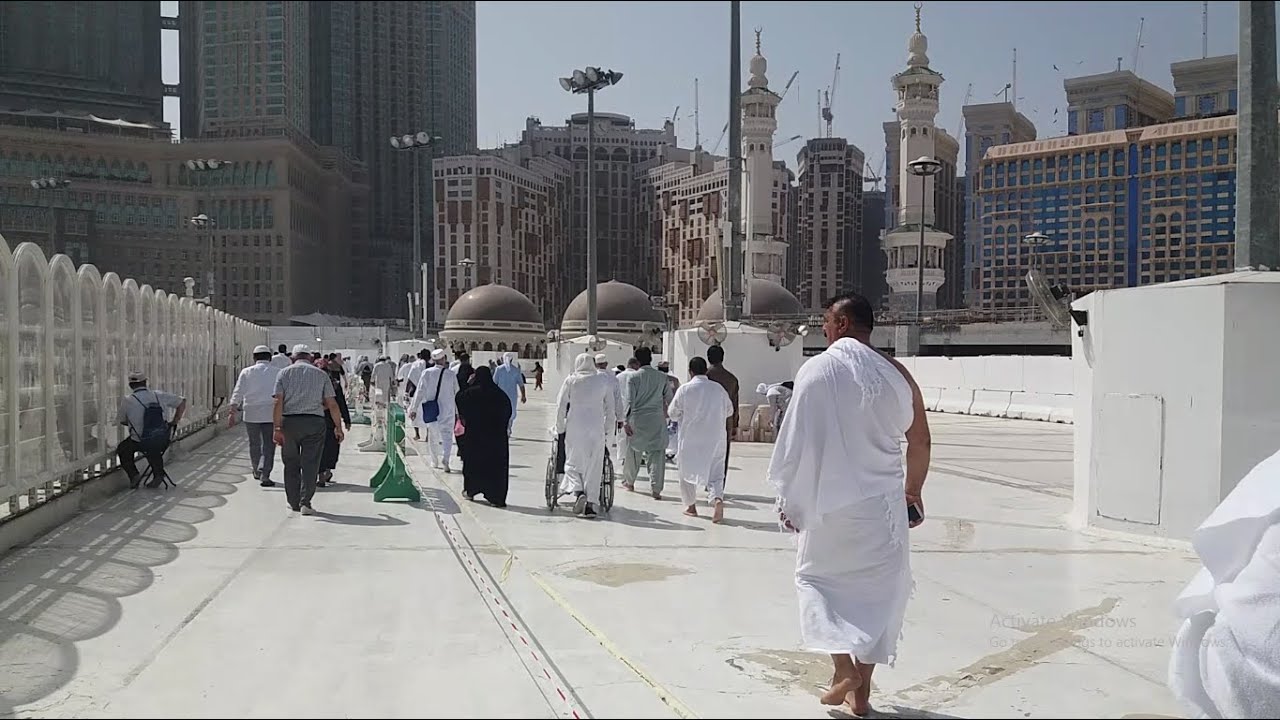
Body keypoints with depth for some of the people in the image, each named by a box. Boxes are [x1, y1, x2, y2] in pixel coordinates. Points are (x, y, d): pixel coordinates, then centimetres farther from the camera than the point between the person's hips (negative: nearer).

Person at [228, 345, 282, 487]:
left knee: (254, 444, 17)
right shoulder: (278, 372, 2)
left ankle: (257, 472, 33)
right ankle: (265, 476, -8)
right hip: (271, 414, -1)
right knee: (268, 445, 2)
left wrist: (232, 413, -2)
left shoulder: (247, 372, 3)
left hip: (251, 414, 1)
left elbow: (237, 393, -2)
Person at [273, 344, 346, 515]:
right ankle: (305, 502, -8)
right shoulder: (321, 374, 8)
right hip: (314, 422, -1)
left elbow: (278, 402, -4)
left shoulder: (284, 373, 7)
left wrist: (277, 428, -7)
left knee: (291, 464, 12)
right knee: (310, 463, 0)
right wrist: (338, 426, 11)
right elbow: (332, 404, 4)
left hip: (289, 421, 1)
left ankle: (294, 502, 19)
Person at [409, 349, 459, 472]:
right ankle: (445, 458, -22)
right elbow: (457, 394, 0)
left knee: (433, 436, 16)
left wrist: (414, 409, 2)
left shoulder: (426, 373, -5)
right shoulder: (451, 374, -5)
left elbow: (420, 392, -4)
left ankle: (434, 461, 24)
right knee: (447, 436, 0)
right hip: (447, 411, -2)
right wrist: (458, 412, 10)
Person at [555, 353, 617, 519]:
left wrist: (560, 428, 10)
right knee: (594, 468, 7)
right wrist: (608, 426, 21)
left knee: (573, 464, 10)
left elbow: (560, 406, 1)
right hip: (597, 430, 2)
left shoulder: (571, 381, 1)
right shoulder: (603, 381, 6)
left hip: (575, 429, -1)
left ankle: (578, 492, -13)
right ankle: (590, 504, 4)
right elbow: (611, 407, 9)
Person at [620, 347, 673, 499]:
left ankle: (629, 482, 32)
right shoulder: (662, 376, 2)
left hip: (637, 419, -1)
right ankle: (656, 489, -5)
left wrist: (626, 421, -7)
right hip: (657, 420, 1)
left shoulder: (633, 377, -6)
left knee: (633, 452, 15)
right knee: (657, 454, 1)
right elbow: (669, 398, 9)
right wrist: (669, 414, 25)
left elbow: (628, 400, -9)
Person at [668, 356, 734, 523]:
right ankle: (717, 498, -19)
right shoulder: (719, 388, 0)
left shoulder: (684, 389, -8)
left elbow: (673, 413, -1)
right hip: (715, 439, 2)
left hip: (690, 439, -1)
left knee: (687, 470, 16)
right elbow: (729, 411, 12)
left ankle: (691, 506, 23)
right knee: (715, 473, 7)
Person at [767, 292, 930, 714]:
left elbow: (798, 442, -9)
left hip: (828, 502, -2)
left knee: (816, 574, 16)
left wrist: (789, 499, 0)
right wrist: (912, 492, 21)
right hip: (882, 503, 3)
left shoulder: (816, 370, -8)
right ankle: (861, 691, 17)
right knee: (878, 588, 13)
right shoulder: (894, 373, 3)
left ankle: (843, 668, 1)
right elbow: (920, 441, 8)